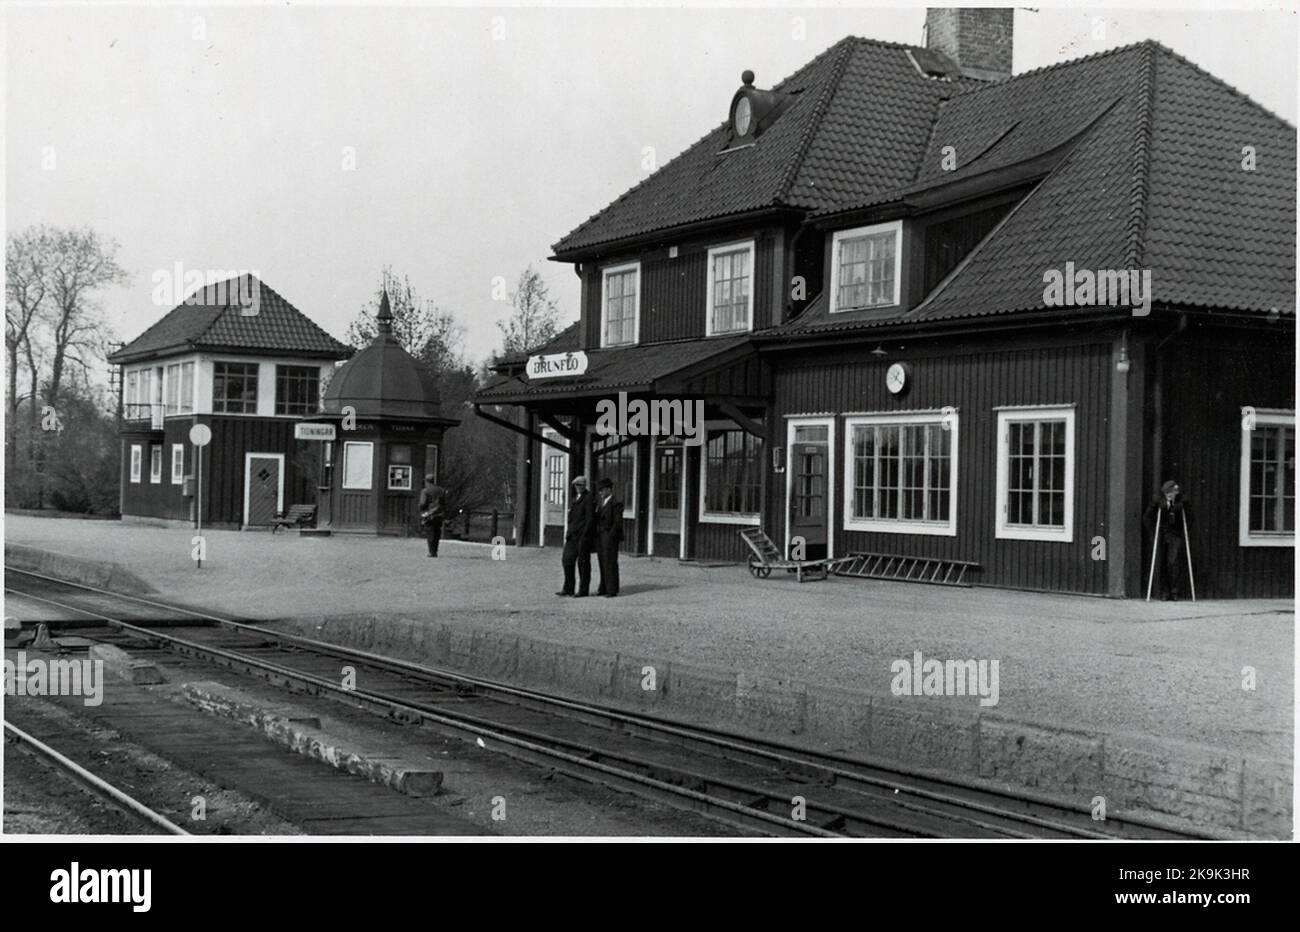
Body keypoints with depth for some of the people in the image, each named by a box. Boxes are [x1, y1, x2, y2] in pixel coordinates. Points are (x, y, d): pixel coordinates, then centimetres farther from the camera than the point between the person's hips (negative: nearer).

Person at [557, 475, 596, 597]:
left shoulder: (588, 498, -9)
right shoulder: (575, 498, 17)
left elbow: (590, 518, -14)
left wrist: (584, 536, -18)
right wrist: (568, 534, 14)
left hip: (583, 536, -8)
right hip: (572, 535, 8)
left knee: (583, 562, -2)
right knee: (567, 560, 6)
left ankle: (583, 590, 5)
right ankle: (568, 588, 13)